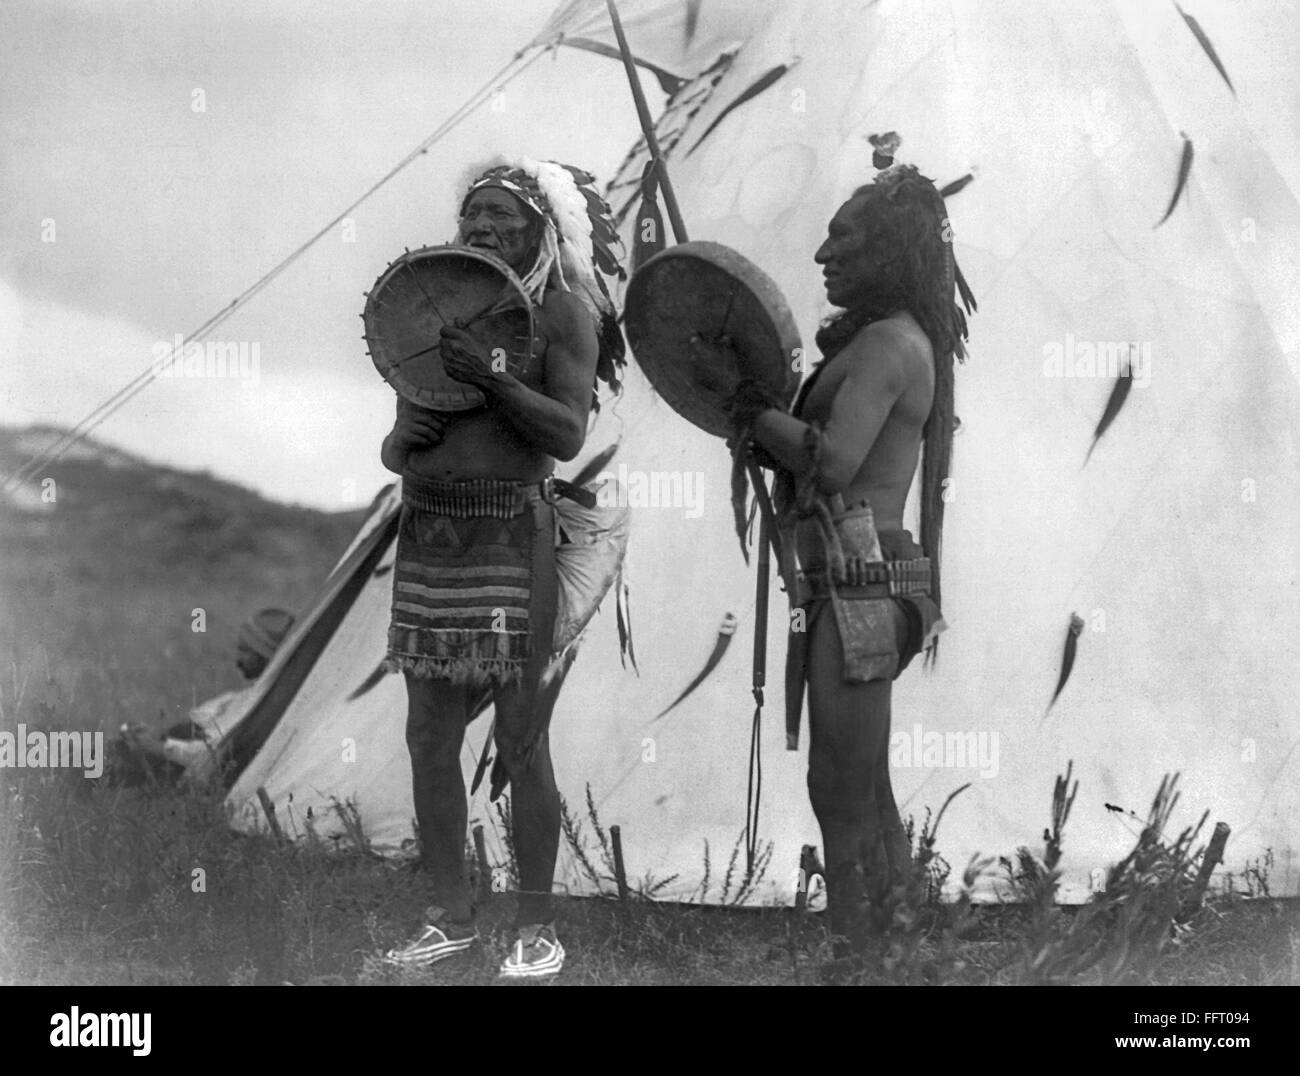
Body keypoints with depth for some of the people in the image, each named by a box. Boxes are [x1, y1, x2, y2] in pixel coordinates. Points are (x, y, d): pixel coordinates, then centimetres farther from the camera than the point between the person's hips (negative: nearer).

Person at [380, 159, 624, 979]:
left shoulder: (562, 311, 0)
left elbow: (569, 434, -11)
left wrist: (492, 376, -20)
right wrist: (402, 441, -4)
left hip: (516, 536, -5)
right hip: (429, 539, 6)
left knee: (522, 742, -2)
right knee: (430, 739, 7)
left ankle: (538, 928, 9)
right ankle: (452, 919, 19)